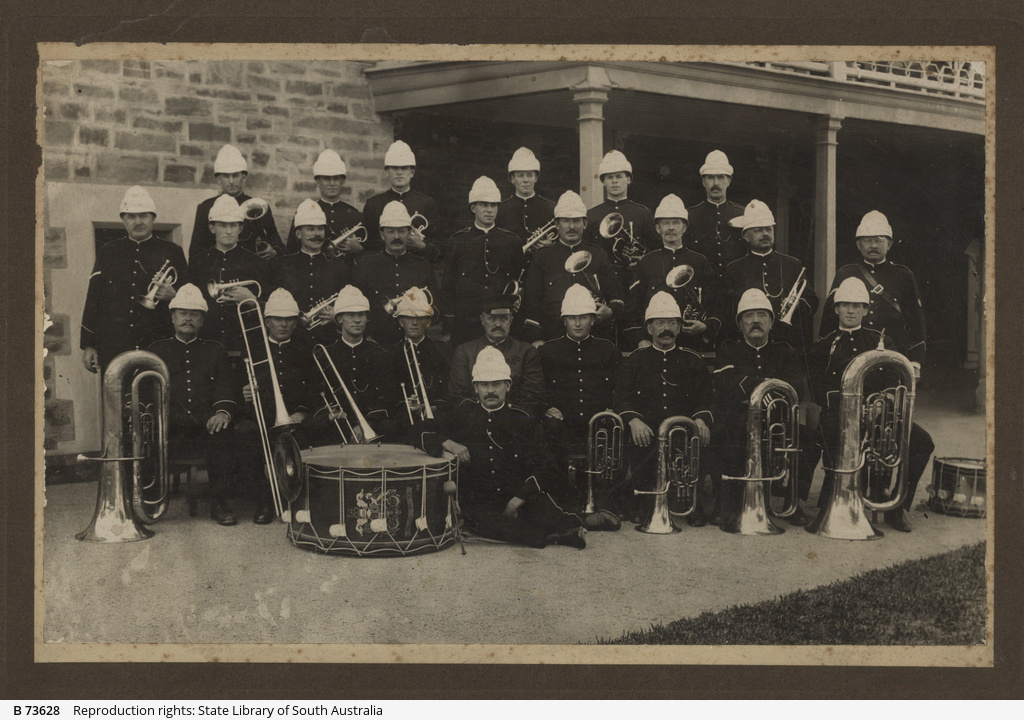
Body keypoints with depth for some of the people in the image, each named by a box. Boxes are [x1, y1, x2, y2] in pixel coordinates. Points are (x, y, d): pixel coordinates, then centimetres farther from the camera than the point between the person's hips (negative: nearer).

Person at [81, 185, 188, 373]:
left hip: (158, 347, -1)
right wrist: (88, 345, 7)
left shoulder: (172, 252, 10)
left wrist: (173, 295, -12)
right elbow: (93, 300, 13)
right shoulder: (107, 253, 14)